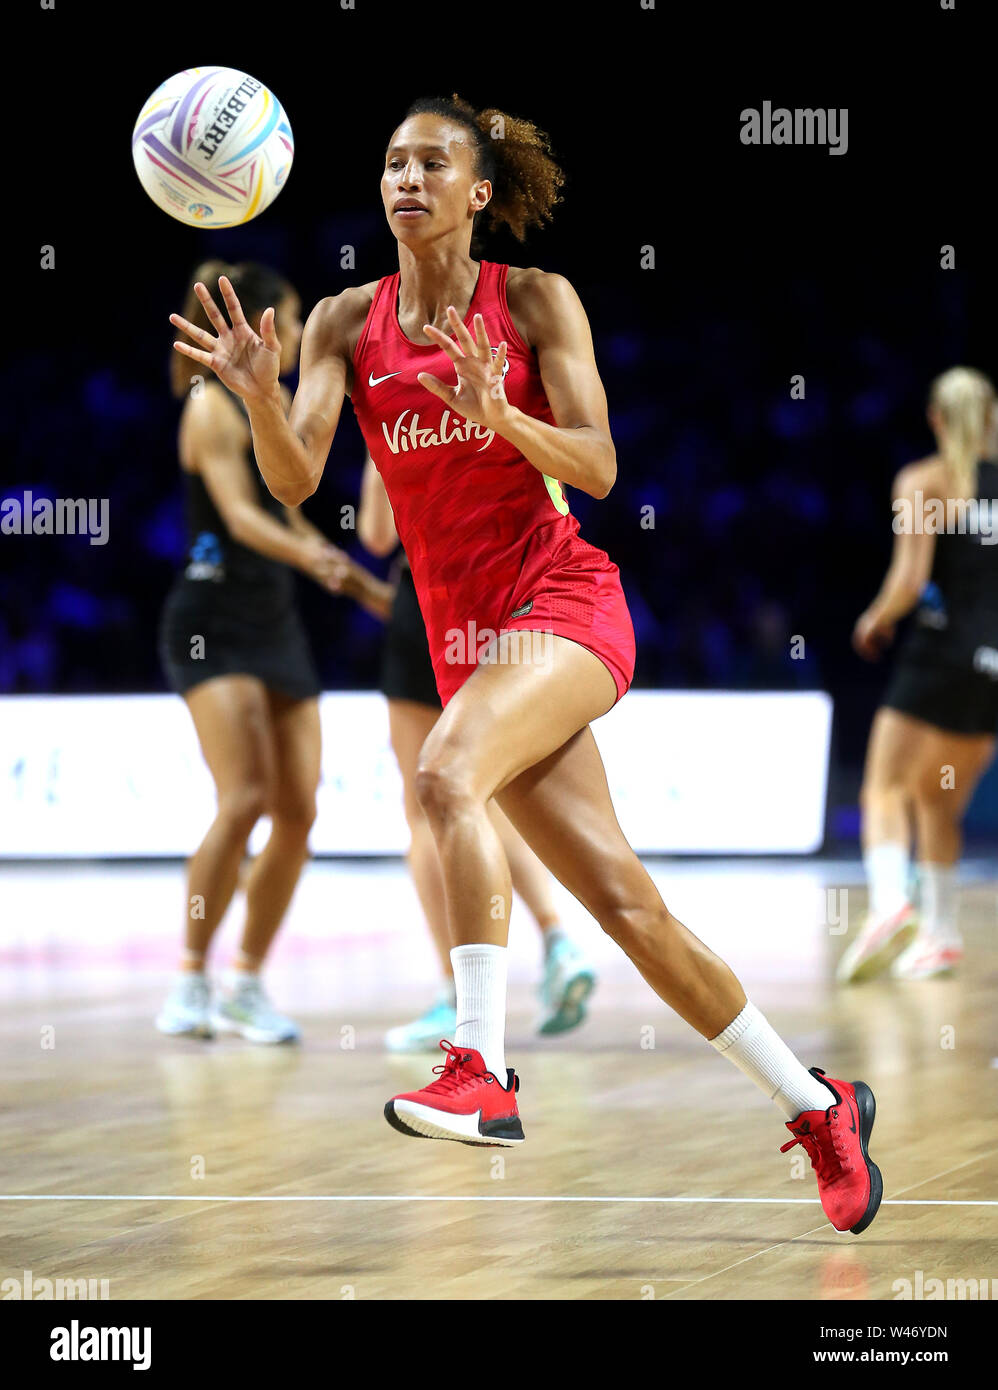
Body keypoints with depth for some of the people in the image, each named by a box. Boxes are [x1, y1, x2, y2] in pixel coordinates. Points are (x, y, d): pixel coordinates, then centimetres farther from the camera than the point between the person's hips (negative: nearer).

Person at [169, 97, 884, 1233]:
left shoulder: (534, 300, -2)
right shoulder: (347, 323, 6)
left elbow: (596, 467, -9)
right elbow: (294, 478, -5)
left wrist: (501, 415, -27)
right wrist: (257, 394, -25)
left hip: (562, 597, -4)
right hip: (461, 631, 4)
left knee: (447, 774, -33)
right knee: (627, 906, 2)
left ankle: (480, 1069, -33)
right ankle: (817, 1107, 15)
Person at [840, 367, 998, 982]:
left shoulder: (923, 481, -3)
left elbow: (910, 578, -13)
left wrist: (876, 621, 4)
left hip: (943, 650, -5)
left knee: (885, 790, -6)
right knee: (938, 799, 19)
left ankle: (890, 903, -31)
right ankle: (941, 934, 17)